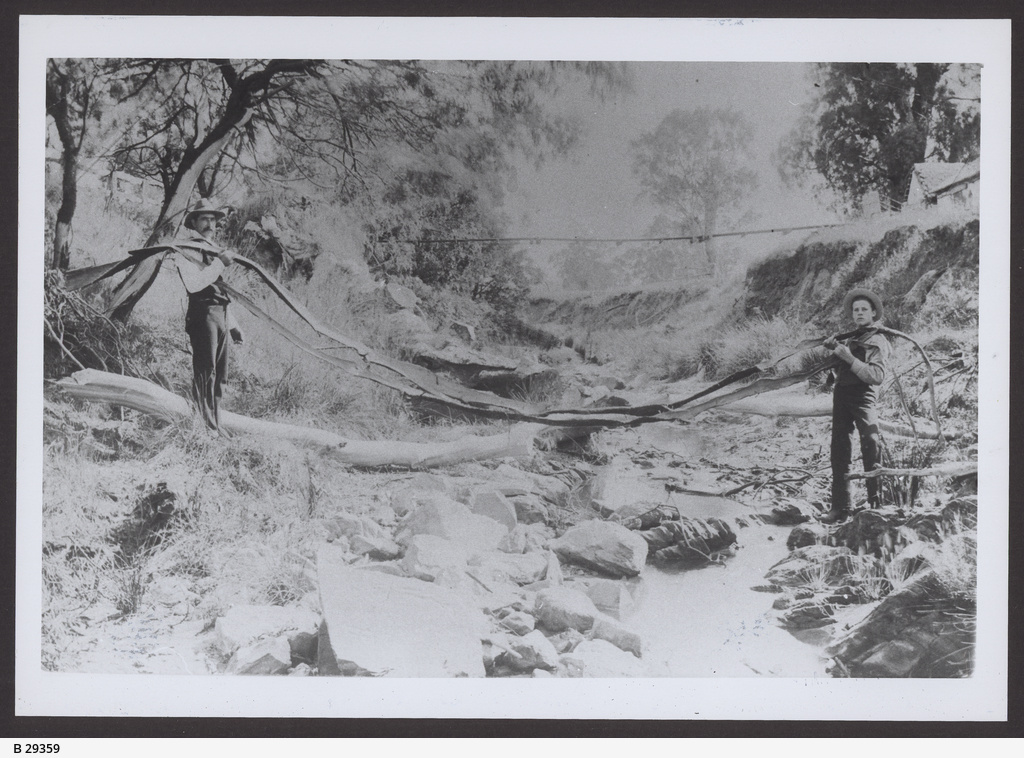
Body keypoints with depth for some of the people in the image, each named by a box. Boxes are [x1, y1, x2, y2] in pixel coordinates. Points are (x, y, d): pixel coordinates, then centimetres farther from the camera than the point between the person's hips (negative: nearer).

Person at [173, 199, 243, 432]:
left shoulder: (213, 249, 23)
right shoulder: (187, 249, -3)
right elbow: (194, 284, -20)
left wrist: (232, 324, 26)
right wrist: (220, 263, -15)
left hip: (220, 315, 9)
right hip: (203, 314, -9)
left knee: (219, 375, 9)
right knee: (205, 373, -11)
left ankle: (215, 425, 15)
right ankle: (206, 427, -11)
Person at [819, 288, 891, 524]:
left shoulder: (878, 341, 2)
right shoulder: (851, 339, 22)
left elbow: (877, 376, -11)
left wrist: (849, 357, -14)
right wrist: (834, 349, 7)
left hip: (863, 395, -6)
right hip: (841, 394, 6)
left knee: (871, 445, -15)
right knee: (840, 451, 4)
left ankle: (876, 503, -12)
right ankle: (840, 506, 7)